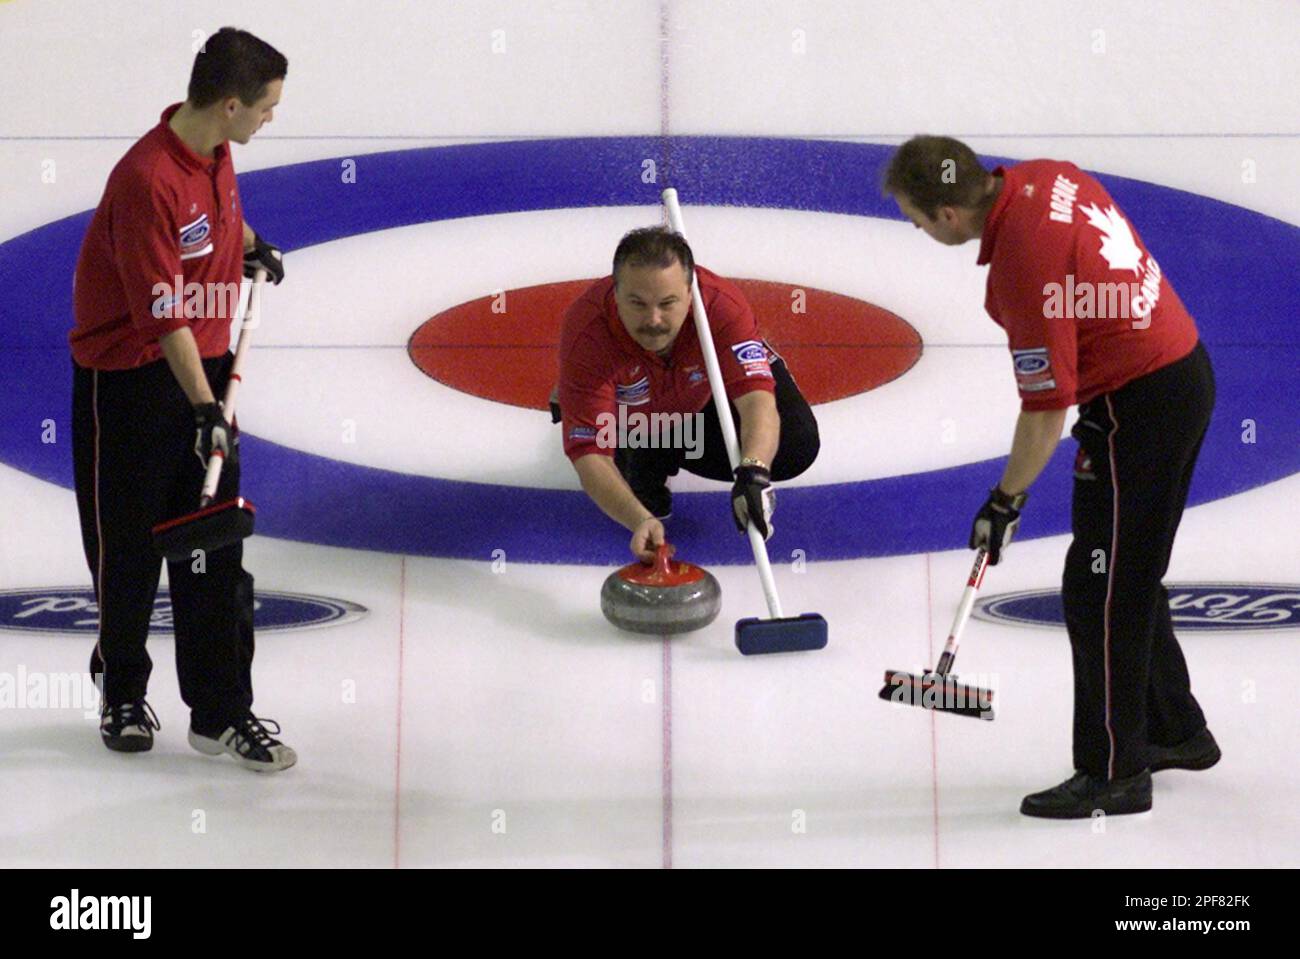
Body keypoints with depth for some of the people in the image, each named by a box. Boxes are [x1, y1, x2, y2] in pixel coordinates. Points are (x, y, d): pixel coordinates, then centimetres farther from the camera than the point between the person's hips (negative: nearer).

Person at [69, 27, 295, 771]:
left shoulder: (216, 151, 1)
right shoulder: (148, 179, -25)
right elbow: (163, 313, -26)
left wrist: (251, 245, 14)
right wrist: (203, 409, -27)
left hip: (205, 365, 7)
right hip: (130, 380, -7)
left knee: (218, 548, 6)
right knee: (128, 548, 9)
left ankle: (222, 711, 14)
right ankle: (123, 692, 31)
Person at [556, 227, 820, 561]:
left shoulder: (721, 304, -39)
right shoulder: (586, 333, -40)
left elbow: (756, 397, -47)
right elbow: (590, 456, -42)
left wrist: (753, 473, -67)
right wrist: (639, 520, -58)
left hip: (710, 389, 2)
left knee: (797, 444, -19)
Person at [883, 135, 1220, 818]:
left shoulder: (1023, 264, -26)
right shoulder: (1045, 178, 0)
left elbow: (1047, 410, -22)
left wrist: (1005, 500, -8)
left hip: (1137, 408, -10)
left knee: (1100, 589, -2)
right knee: (1131, 576, 20)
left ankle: (1114, 772, 6)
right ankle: (1177, 732, 33)